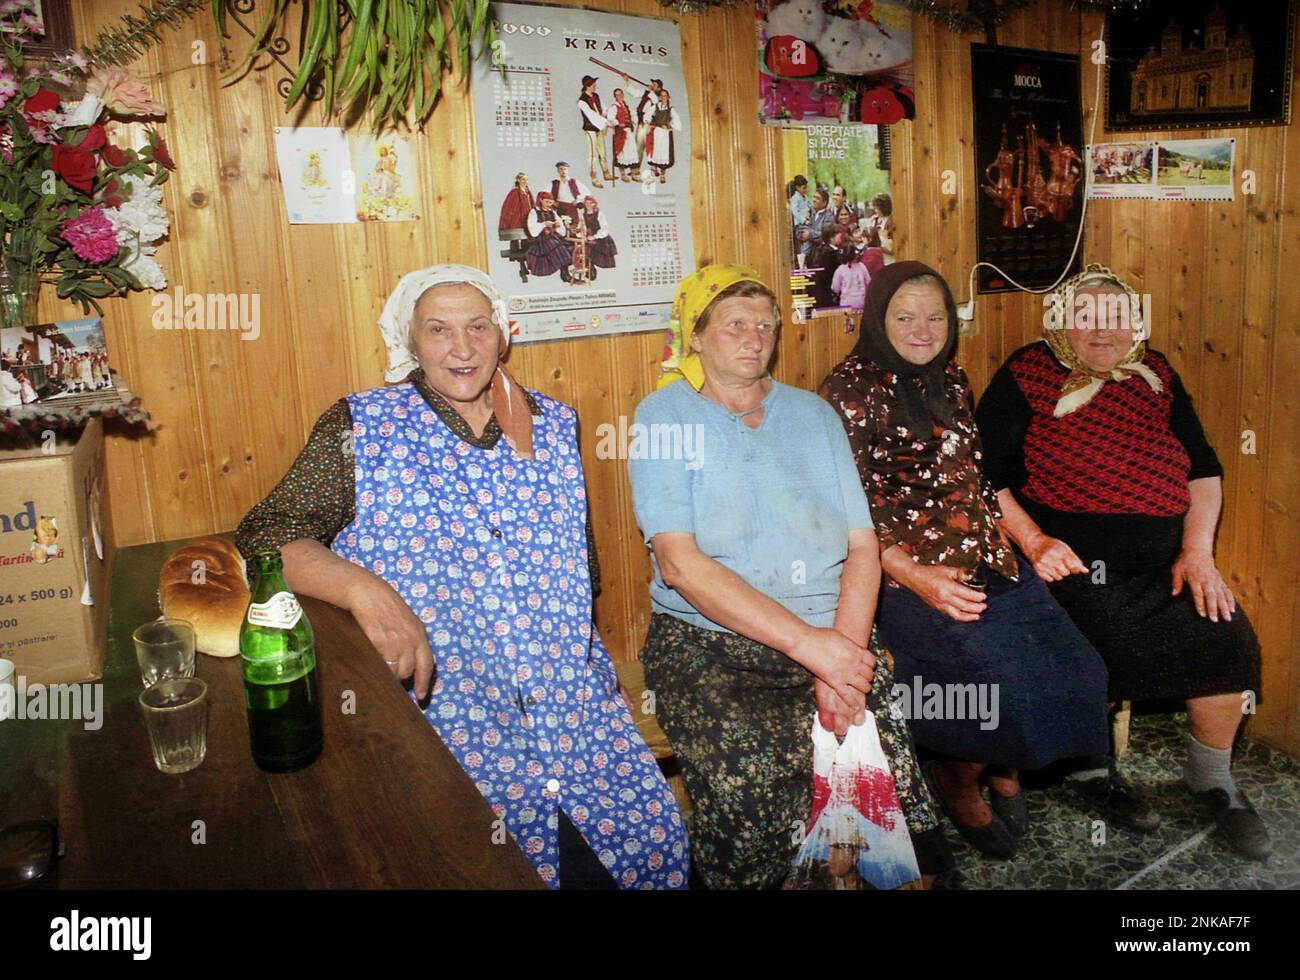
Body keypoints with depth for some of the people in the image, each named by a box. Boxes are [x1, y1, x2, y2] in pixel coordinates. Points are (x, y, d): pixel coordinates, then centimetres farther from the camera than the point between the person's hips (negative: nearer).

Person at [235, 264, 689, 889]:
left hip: (569, 696, 4)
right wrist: (363, 589, -23)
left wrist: (582, 655, 10)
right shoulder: (361, 427, 1)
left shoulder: (554, 426, 12)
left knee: (653, 835, -7)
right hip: (438, 707, -3)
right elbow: (267, 533, -6)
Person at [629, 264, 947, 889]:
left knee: (884, 760, -18)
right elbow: (681, 563, -9)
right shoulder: (664, 416, 3)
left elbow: (862, 549, 9)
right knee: (746, 772, -25)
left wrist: (843, 654, -9)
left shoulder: (813, 414, 16)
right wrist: (809, 644, -14)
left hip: (830, 635, 4)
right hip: (707, 642, -3)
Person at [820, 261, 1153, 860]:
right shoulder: (852, 389, -6)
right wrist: (917, 576, -21)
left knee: (1072, 665, -9)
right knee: (1002, 675, -20)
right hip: (906, 570, -7)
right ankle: (957, 778, 10)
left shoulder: (949, 378, 17)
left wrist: (1018, 543, 11)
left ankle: (1004, 767, 16)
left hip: (982, 556, 7)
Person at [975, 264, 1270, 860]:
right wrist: (1032, 542, -16)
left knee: (1229, 639, -14)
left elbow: (1204, 469, 15)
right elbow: (983, 476, -4)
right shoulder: (1026, 377, 2)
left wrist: (1197, 550, 1)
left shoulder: (1156, 377, 15)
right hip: (1072, 561, -4)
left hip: (1164, 562, 4)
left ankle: (1212, 780, 14)